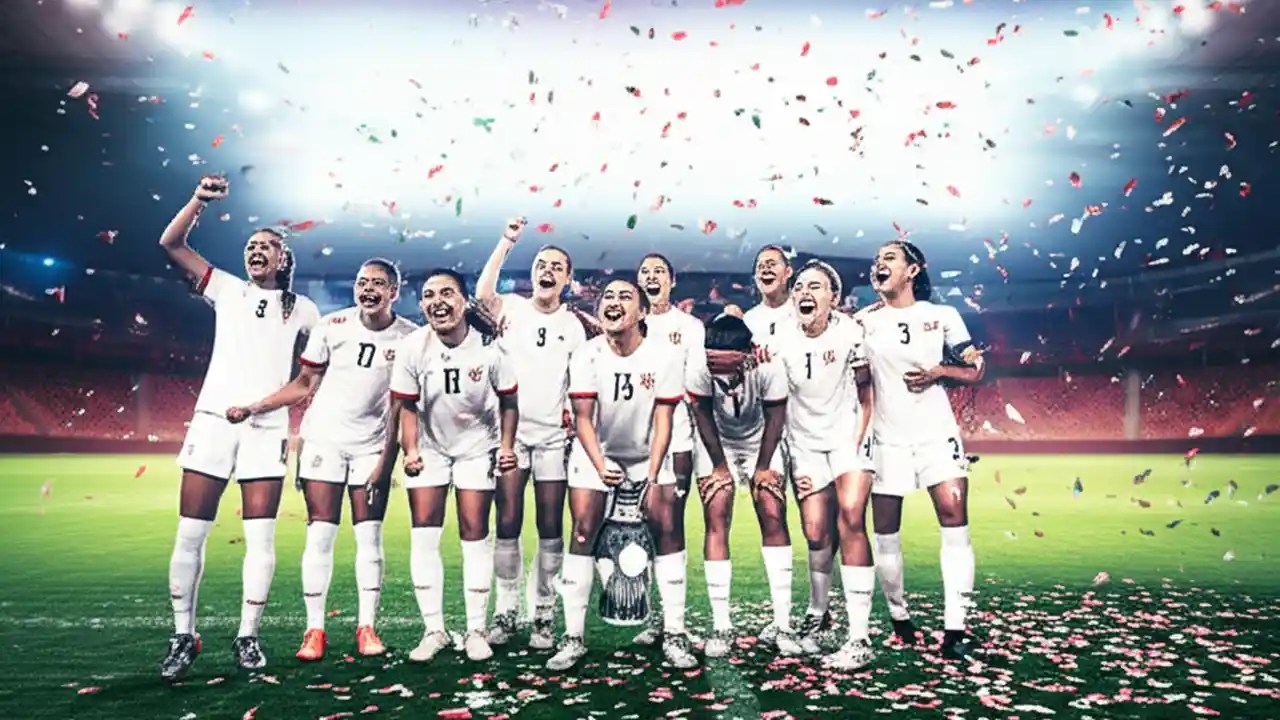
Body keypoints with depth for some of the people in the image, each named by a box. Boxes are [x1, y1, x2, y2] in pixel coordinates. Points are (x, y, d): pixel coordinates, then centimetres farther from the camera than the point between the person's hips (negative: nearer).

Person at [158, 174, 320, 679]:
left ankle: (247, 638, 7)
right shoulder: (228, 290, 14)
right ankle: (183, 637, 10)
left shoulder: (302, 310, 13)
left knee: (260, 537, -3)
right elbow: (171, 243, 8)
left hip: (268, 429, -1)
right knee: (190, 533, -1)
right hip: (212, 420, 1)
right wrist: (200, 200, -4)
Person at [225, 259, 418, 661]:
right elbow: (306, 383, 4)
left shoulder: (410, 338, -4)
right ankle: (314, 630, 8)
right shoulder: (333, 326, -3)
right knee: (320, 534, 0)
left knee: (369, 536, 1)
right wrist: (253, 409, -2)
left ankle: (366, 628, 10)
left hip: (371, 445, 0)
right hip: (323, 439, 0)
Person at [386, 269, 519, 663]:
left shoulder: (489, 347, -19)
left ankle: (476, 630, 10)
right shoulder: (413, 347, -17)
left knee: (474, 534, 0)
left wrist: (507, 445, -14)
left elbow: (508, 401, -7)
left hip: (477, 446, -1)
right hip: (430, 447, 1)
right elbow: (407, 405, -8)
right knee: (423, 535, -3)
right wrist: (410, 450, -18)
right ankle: (434, 630, 8)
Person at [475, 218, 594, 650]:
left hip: (553, 435, 1)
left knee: (550, 528, 3)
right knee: (508, 524, 0)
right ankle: (505, 613, 12)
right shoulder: (512, 308, 2)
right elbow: (482, 294, -21)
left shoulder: (574, 325, 8)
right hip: (511, 429, -1)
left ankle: (544, 616, 13)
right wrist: (506, 243, -23)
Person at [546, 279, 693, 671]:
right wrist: (600, 466, -27)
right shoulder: (586, 356, -17)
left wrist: (653, 479, -21)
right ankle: (573, 637, 5)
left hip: (648, 454, 0)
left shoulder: (666, 356, -18)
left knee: (665, 529, -7)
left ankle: (675, 634, 5)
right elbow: (583, 418, -14)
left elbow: (662, 422, -16)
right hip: (595, 452, 0)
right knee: (583, 532, -5)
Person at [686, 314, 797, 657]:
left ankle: (783, 624, -3)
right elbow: (704, 418, -16)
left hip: (760, 443, 0)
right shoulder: (699, 369, -31)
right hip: (716, 445, 0)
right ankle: (721, 626, -7)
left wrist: (762, 467, -11)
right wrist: (720, 465, -11)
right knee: (716, 520, -11)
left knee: (773, 518, -9)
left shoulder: (769, 368, -32)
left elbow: (774, 418, -17)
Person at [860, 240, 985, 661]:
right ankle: (899, 617, 21)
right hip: (888, 437, 1)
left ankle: (954, 631, -8)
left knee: (954, 514, -12)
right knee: (885, 529, 2)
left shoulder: (942, 316, 5)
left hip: (937, 433, -1)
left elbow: (975, 371, 7)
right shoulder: (864, 322, 6)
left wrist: (939, 372, -10)